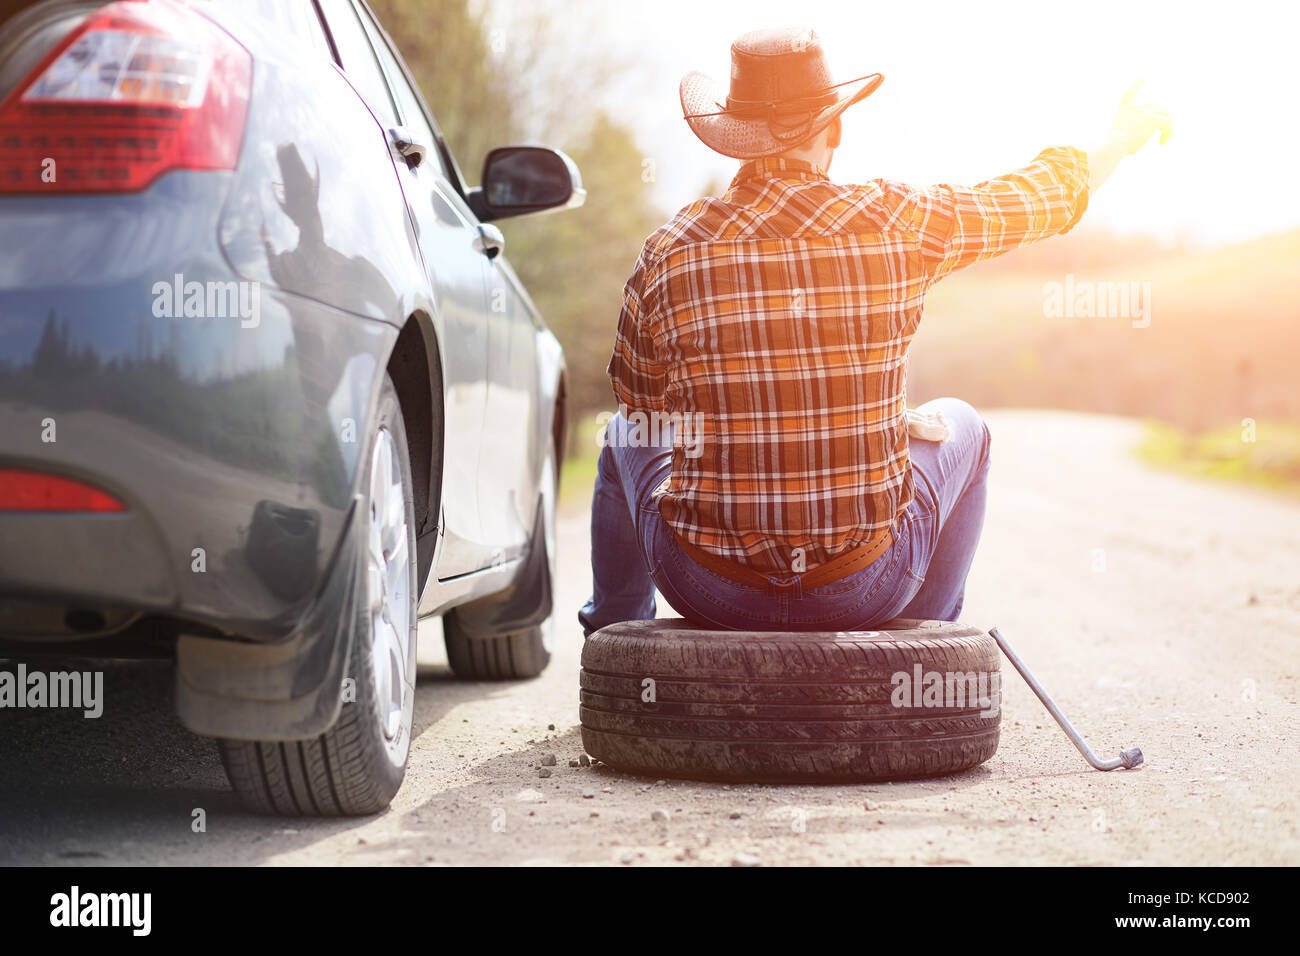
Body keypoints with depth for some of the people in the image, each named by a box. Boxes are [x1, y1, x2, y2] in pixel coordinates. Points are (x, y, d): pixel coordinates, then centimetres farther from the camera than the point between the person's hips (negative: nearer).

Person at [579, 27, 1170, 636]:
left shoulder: (670, 253, -10)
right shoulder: (897, 223, -9)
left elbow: (637, 396, 9)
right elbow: (1048, 197, 10)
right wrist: (1122, 140, 31)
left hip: (708, 587, 0)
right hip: (862, 592, 0)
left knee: (629, 431, 33)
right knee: (959, 426, 31)